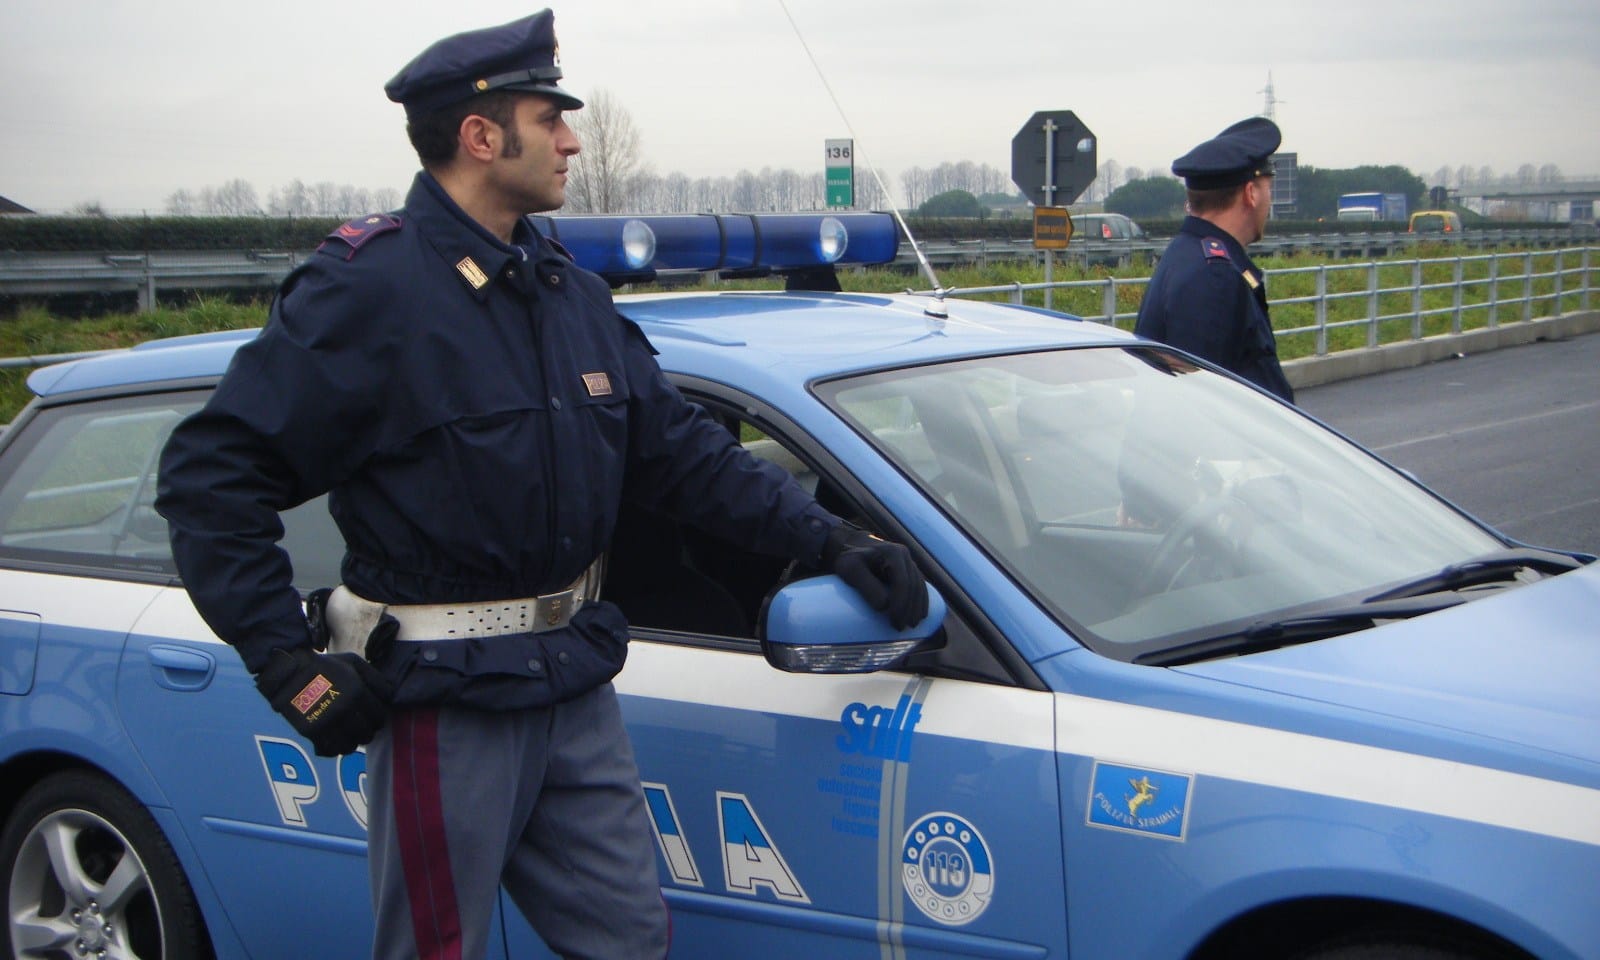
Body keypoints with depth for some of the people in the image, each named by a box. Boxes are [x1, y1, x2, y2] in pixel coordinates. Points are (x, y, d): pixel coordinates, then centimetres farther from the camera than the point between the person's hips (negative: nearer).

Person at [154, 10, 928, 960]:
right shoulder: (372, 290, -15)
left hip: (575, 690, 7)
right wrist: (293, 668, -19)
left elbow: (681, 447, 14)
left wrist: (827, 538, 5)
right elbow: (210, 473, -16)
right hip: (445, 704, -7)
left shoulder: (572, 294, 9)